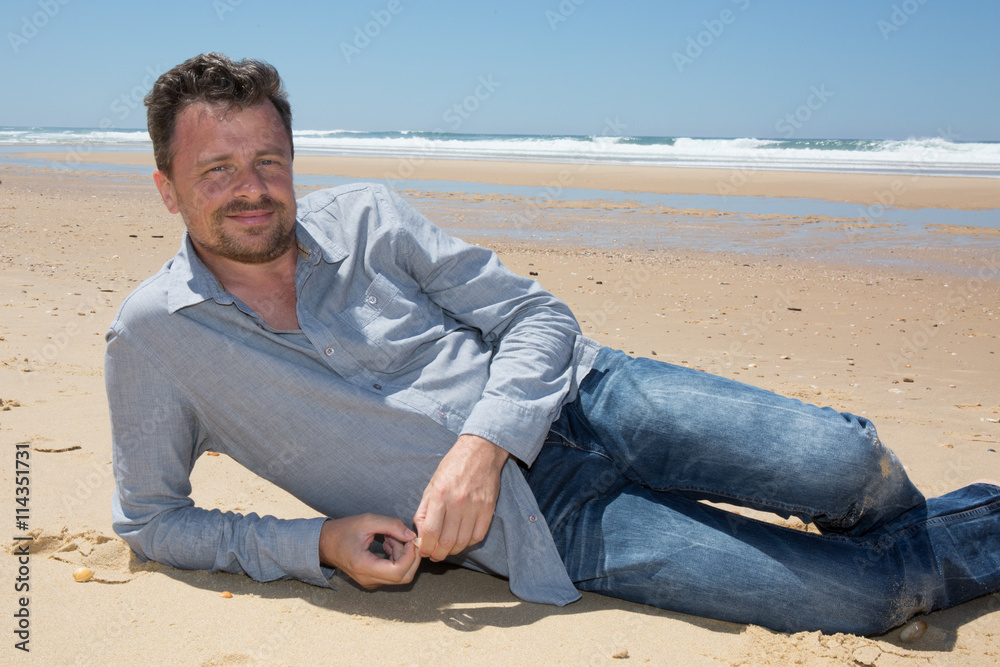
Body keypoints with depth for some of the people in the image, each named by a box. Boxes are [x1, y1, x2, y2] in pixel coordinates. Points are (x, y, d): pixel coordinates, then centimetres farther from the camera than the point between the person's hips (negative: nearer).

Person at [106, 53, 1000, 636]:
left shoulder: (366, 219, -1)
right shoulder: (152, 334, -3)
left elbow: (538, 316, 0)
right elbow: (150, 519, 4)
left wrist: (482, 443, -18)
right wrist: (319, 542, -10)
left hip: (581, 399, 2)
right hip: (545, 520, -2)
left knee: (845, 462, -18)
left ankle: (914, 533, 20)